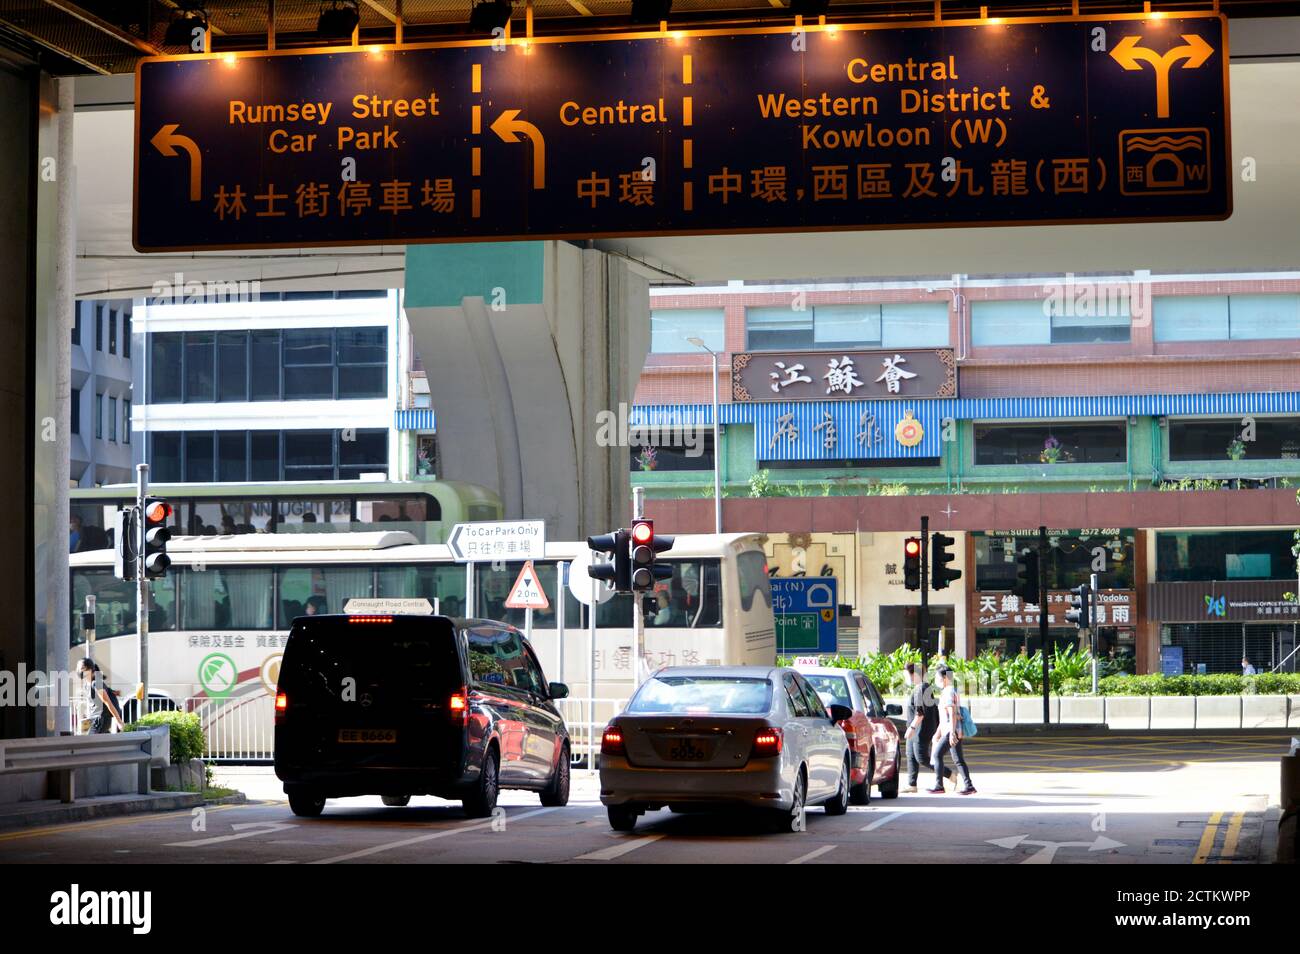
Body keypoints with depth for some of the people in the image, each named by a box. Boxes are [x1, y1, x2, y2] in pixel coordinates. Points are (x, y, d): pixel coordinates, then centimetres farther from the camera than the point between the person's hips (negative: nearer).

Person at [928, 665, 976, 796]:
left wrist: (952, 733, -26)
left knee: (937, 754, -6)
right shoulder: (952, 691, 19)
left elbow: (952, 714, -21)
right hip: (955, 731, 10)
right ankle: (968, 786, 2)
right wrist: (938, 733, 28)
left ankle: (939, 786, -4)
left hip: (952, 731, -10)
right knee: (958, 759, 7)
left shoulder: (949, 692, -13)